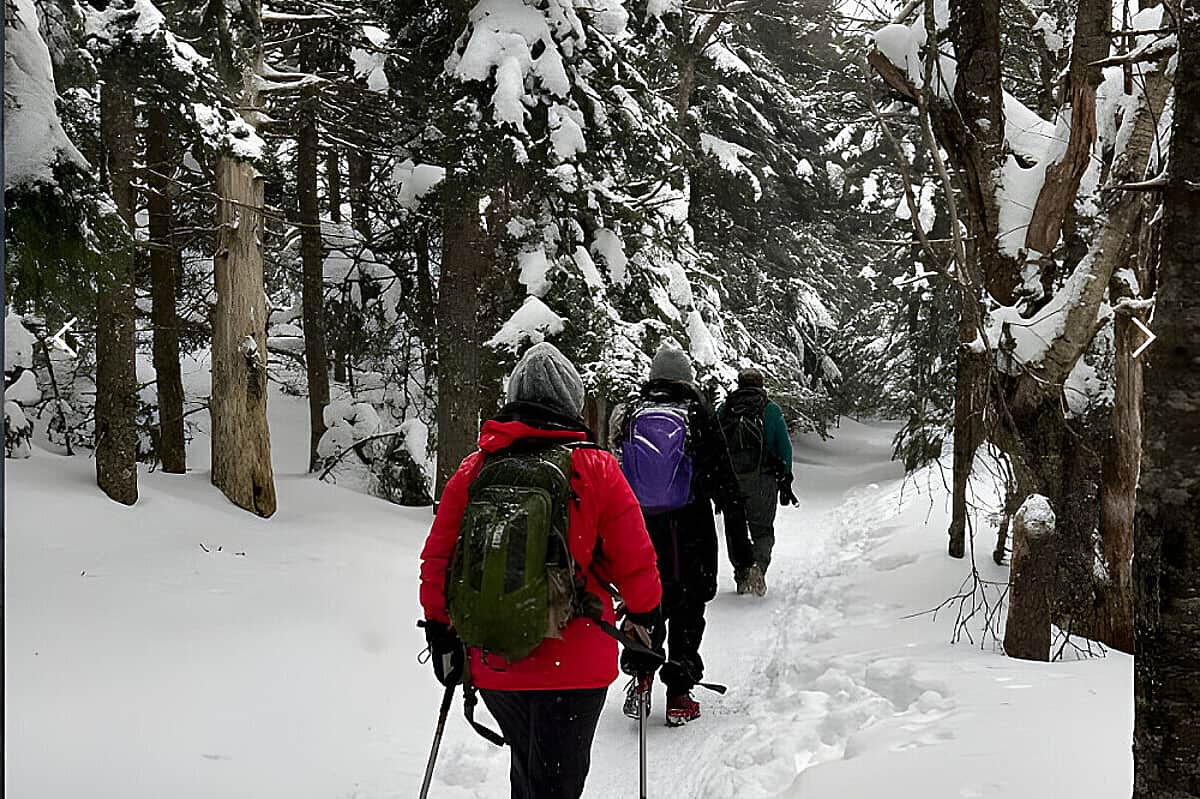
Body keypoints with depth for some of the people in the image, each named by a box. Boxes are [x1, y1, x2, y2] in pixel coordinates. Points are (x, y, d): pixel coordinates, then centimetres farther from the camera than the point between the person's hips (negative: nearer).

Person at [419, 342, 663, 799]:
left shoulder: (472, 470, 0)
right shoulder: (597, 470, -8)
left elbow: (436, 560, 4)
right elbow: (634, 563, -4)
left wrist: (441, 634, 16)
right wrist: (644, 621, 14)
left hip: (492, 664, 3)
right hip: (573, 665, -3)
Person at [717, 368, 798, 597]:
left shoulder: (723, 409, 8)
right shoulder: (771, 410, 4)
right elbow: (784, 447, 3)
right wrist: (785, 482, 9)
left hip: (729, 481, 2)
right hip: (762, 481, -1)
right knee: (763, 530, 7)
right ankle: (758, 569, -17)